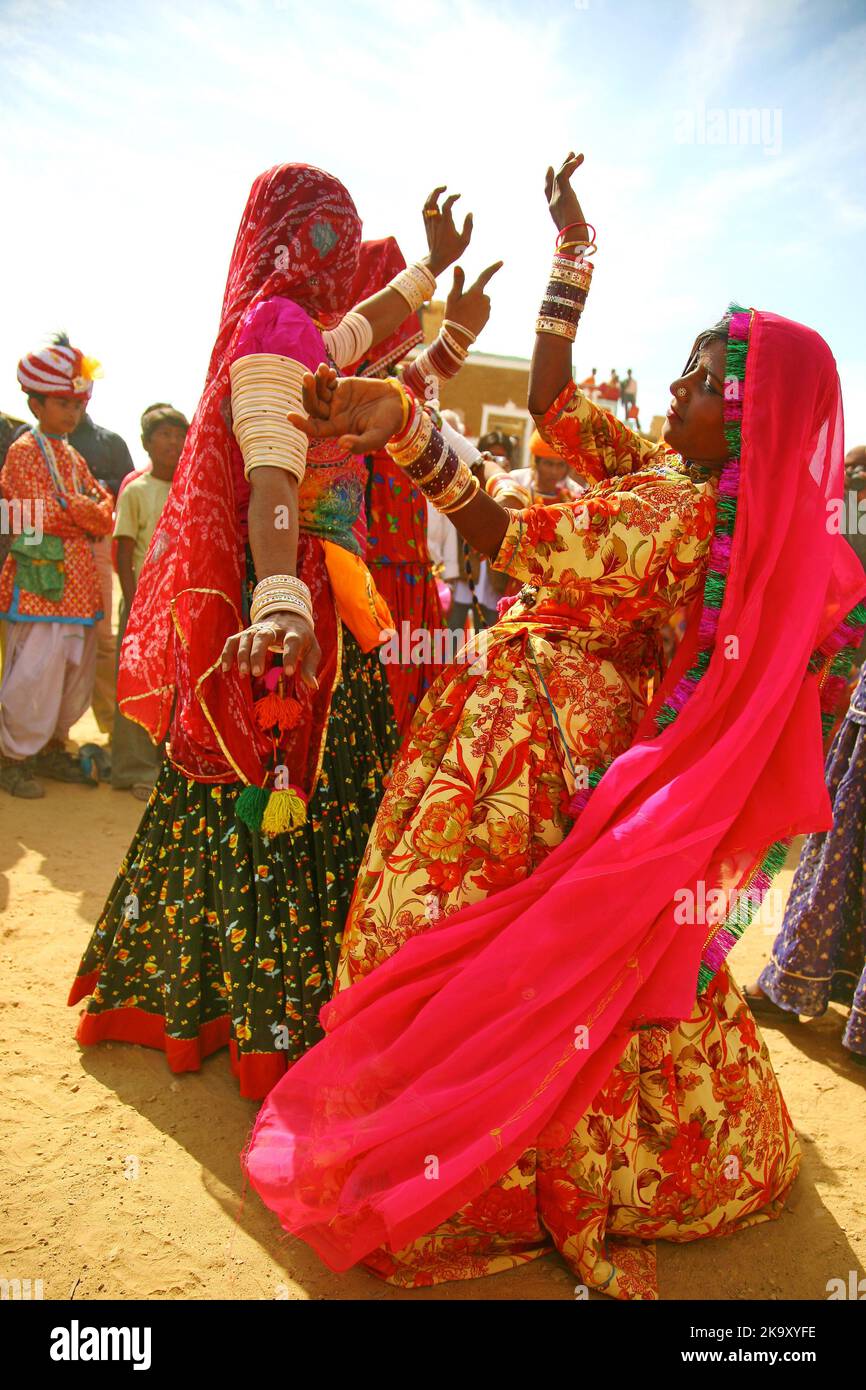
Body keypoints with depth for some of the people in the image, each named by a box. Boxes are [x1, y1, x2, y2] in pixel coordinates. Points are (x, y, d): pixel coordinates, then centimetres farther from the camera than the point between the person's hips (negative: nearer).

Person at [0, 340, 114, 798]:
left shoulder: (72, 457, 19)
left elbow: (105, 511, 12)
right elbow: (38, 515, -14)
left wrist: (67, 508, -6)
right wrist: (82, 510, -3)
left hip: (78, 579, 8)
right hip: (39, 577, -8)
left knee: (75, 671, 11)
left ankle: (52, 749, 24)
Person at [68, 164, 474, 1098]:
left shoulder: (301, 331, 18)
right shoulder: (275, 329, -11)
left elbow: (365, 326, 40)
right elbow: (272, 476, -27)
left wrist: (434, 267, 54)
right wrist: (281, 598, -42)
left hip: (318, 609, 10)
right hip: (298, 615, -10)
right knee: (273, 808, -2)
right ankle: (268, 1025, 14)